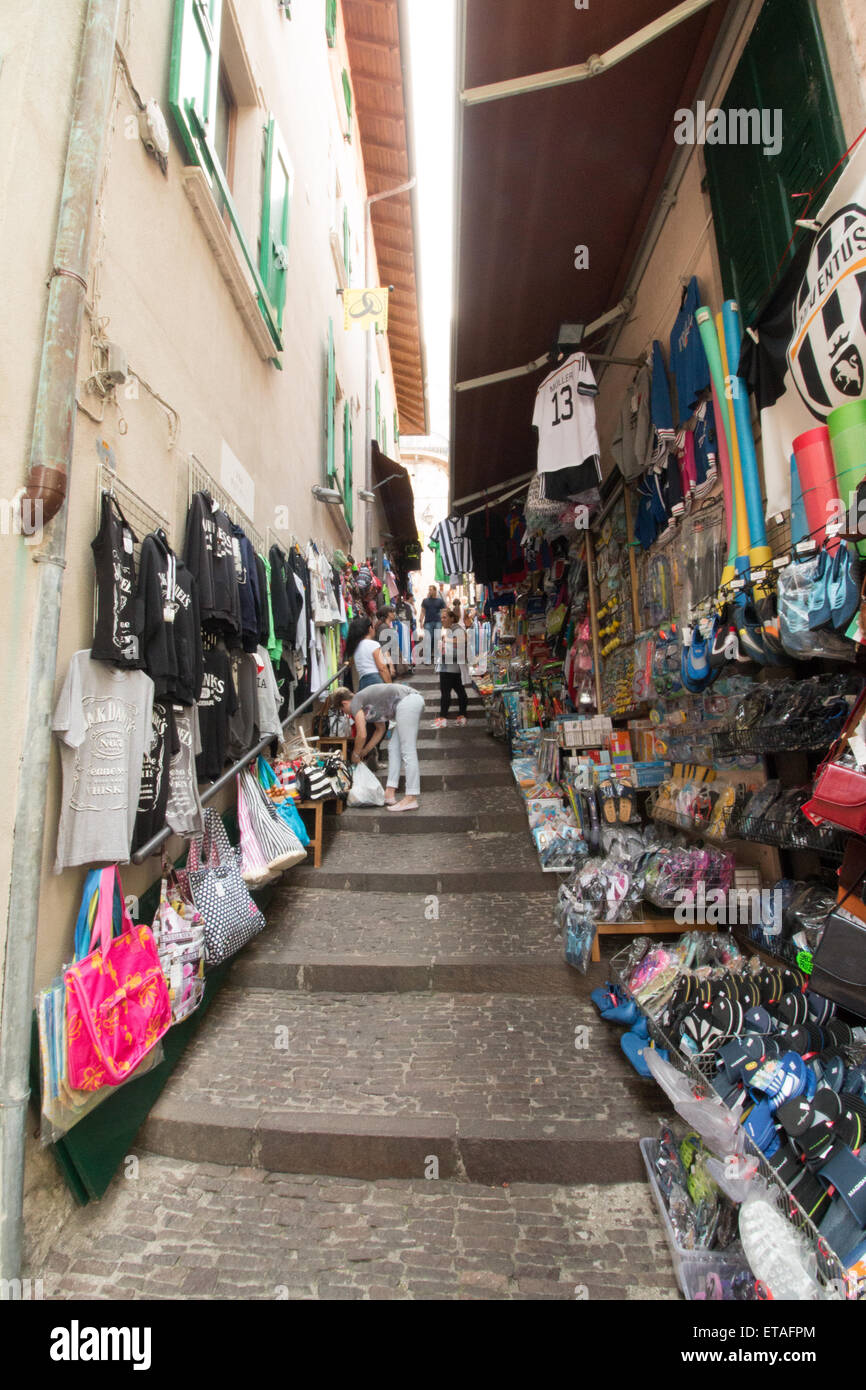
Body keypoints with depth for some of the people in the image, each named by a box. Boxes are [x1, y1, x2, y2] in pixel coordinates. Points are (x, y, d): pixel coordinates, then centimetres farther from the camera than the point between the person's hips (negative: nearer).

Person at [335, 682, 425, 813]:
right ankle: (389, 793, 12)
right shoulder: (367, 704, 28)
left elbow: (362, 735, -2)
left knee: (407, 751, -9)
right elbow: (380, 730, 32)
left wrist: (355, 754, 15)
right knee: (394, 748, 12)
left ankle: (412, 799, -9)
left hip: (406, 702, -10)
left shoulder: (355, 703, 2)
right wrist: (365, 751, 35)